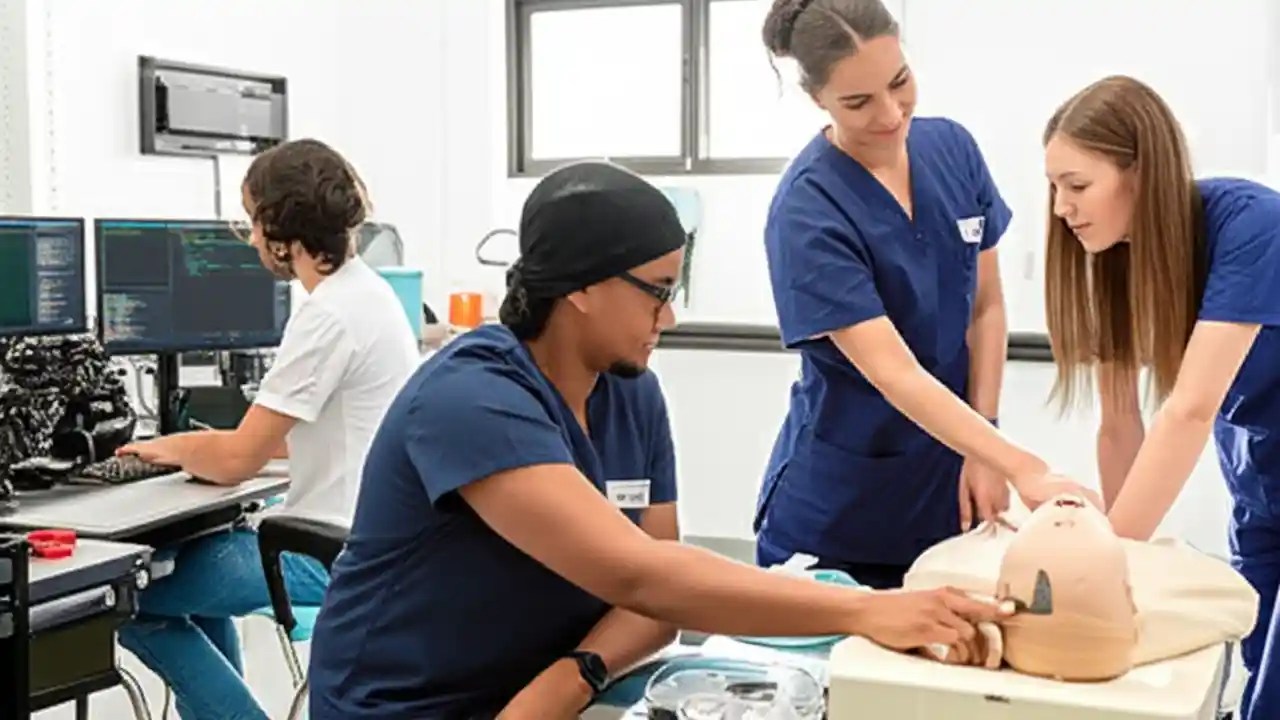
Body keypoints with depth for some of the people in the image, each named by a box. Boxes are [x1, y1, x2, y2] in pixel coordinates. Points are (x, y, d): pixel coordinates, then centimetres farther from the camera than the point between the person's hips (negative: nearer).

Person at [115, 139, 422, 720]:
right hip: (355, 532, 10)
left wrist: (170, 448, 2)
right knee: (193, 552, 27)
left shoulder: (329, 314, -22)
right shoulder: (363, 289, 8)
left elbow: (236, 462, -18)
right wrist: (203, 445, 14)